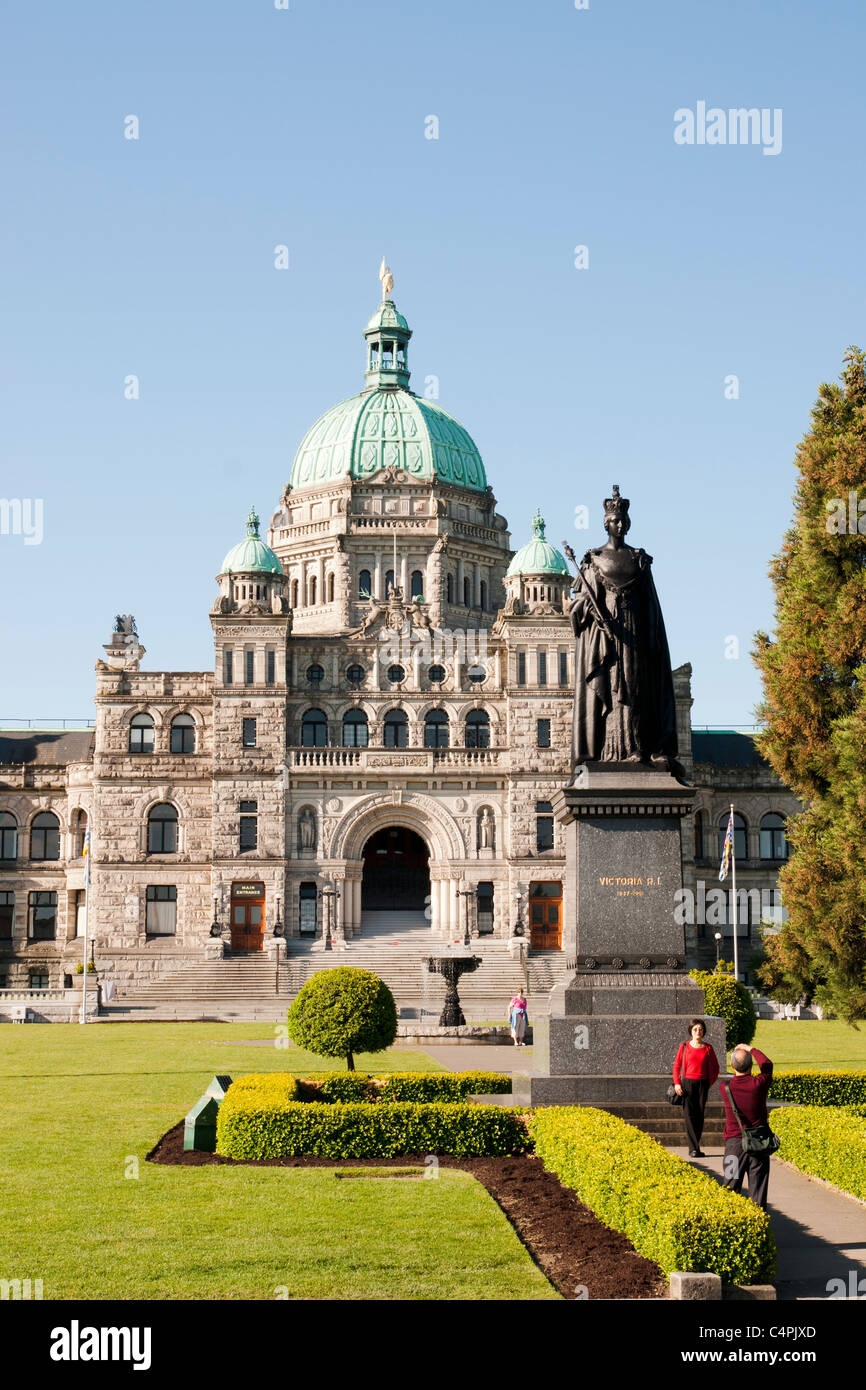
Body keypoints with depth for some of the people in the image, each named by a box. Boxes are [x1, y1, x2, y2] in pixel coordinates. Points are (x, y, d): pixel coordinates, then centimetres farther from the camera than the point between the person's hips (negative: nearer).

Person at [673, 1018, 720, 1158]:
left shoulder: (708, 1048, 6)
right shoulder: (684, 1047, 3)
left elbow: (715, 1068, 15)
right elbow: (676, 1066, 6)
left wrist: (709, 1083, 6)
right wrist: (677, 1083, -4)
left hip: (702, 1085, 2)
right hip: (687, 1083, -2)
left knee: (700, 1116, 2)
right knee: (689, 1115, -9)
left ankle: (694, 1148, 12)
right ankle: (694, 1148, -10)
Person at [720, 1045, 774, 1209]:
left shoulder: (725, 1088, -8)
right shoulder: (758, 1084, -10)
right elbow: (767, 1064, 12)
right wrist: (751, 1049, 22)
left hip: (734, 1142, 0)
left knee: (732, 1190, 6)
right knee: (758, 1189, 5)